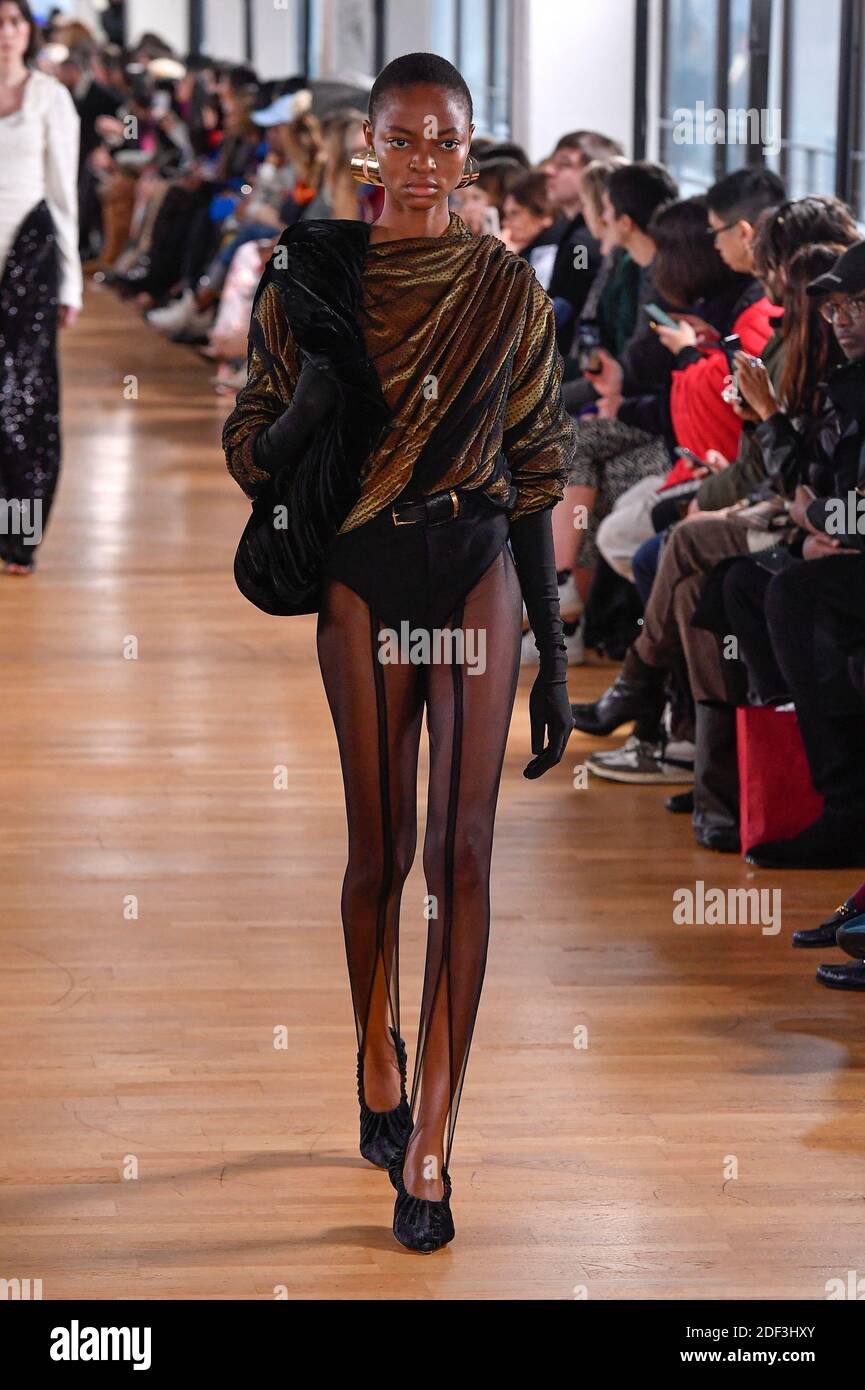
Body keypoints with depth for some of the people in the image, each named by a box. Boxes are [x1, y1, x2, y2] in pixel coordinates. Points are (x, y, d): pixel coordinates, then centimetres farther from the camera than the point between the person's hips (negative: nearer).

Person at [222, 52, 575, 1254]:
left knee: (462, 849, -7)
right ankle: (379, 1070, 31)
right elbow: (251, 456, 6)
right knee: (381, 844, 6)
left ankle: (427, 1146, -5)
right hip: (361, 576, 0)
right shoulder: (312, 278, 2)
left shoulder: (507, 291, 3)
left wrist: (555, 661, 4)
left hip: (478, 570, 0)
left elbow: (536, 481, 6)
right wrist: (306, 411, -19)